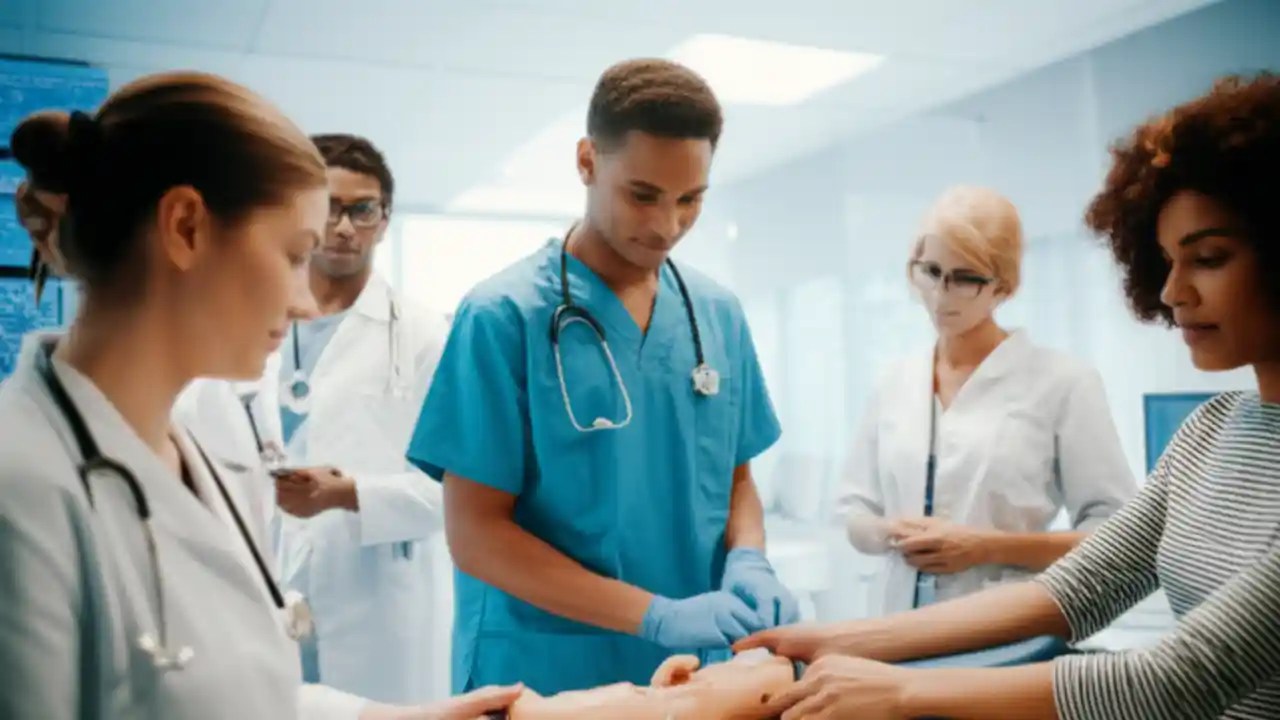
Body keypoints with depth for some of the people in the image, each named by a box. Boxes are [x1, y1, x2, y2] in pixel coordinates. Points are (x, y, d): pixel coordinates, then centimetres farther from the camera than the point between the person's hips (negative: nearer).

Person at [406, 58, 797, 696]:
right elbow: (475, 533, -14)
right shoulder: (503, 315, -13)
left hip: (696, 669, 5)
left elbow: (735, 478, 10)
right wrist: (656, 615, -21)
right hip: (546, 671, -4)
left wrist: (747, 560, -11)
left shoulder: (720, 315, 1)